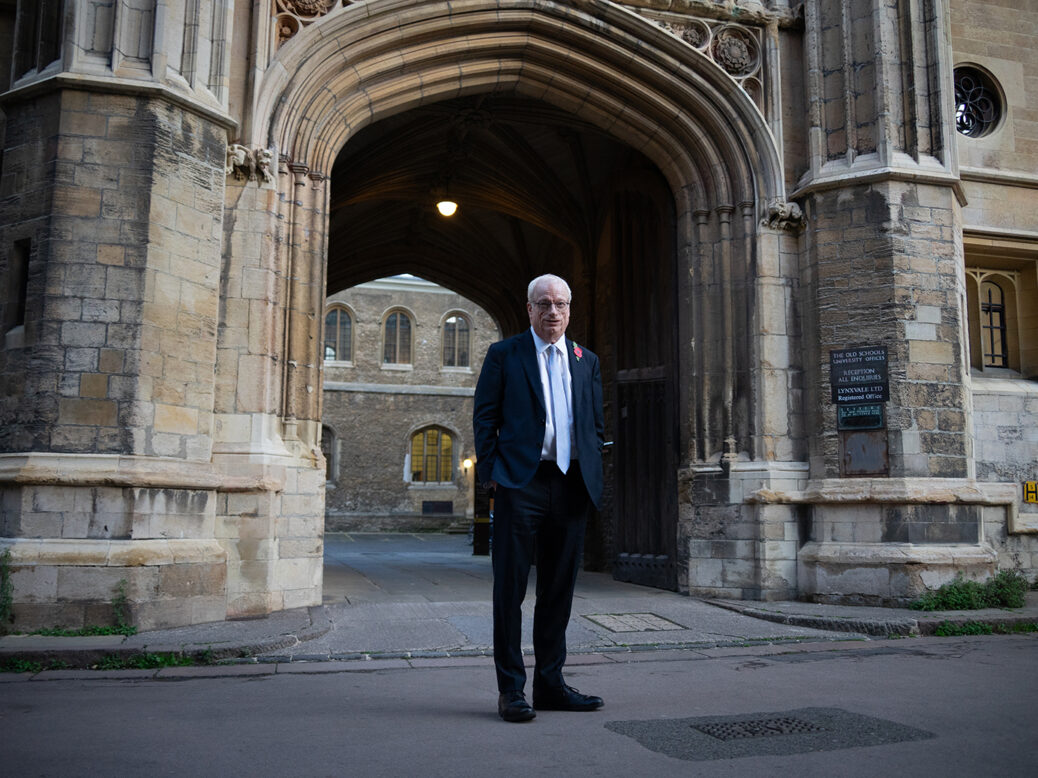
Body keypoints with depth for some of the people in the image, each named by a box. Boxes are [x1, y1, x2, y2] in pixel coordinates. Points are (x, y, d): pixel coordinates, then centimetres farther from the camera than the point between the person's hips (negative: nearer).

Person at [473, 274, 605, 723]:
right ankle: (511, 690, 7)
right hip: (520, 483, -4)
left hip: (571, 485, 4)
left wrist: (591, 475, 7)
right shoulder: (504, 355, 5)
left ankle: (550, 683, 20)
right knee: (510, 588, -1)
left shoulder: (587, 362, 17)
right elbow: (484, 418, 2)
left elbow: (596, 424, 18)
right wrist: (491, 474, -6)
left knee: (559, 589, 10)